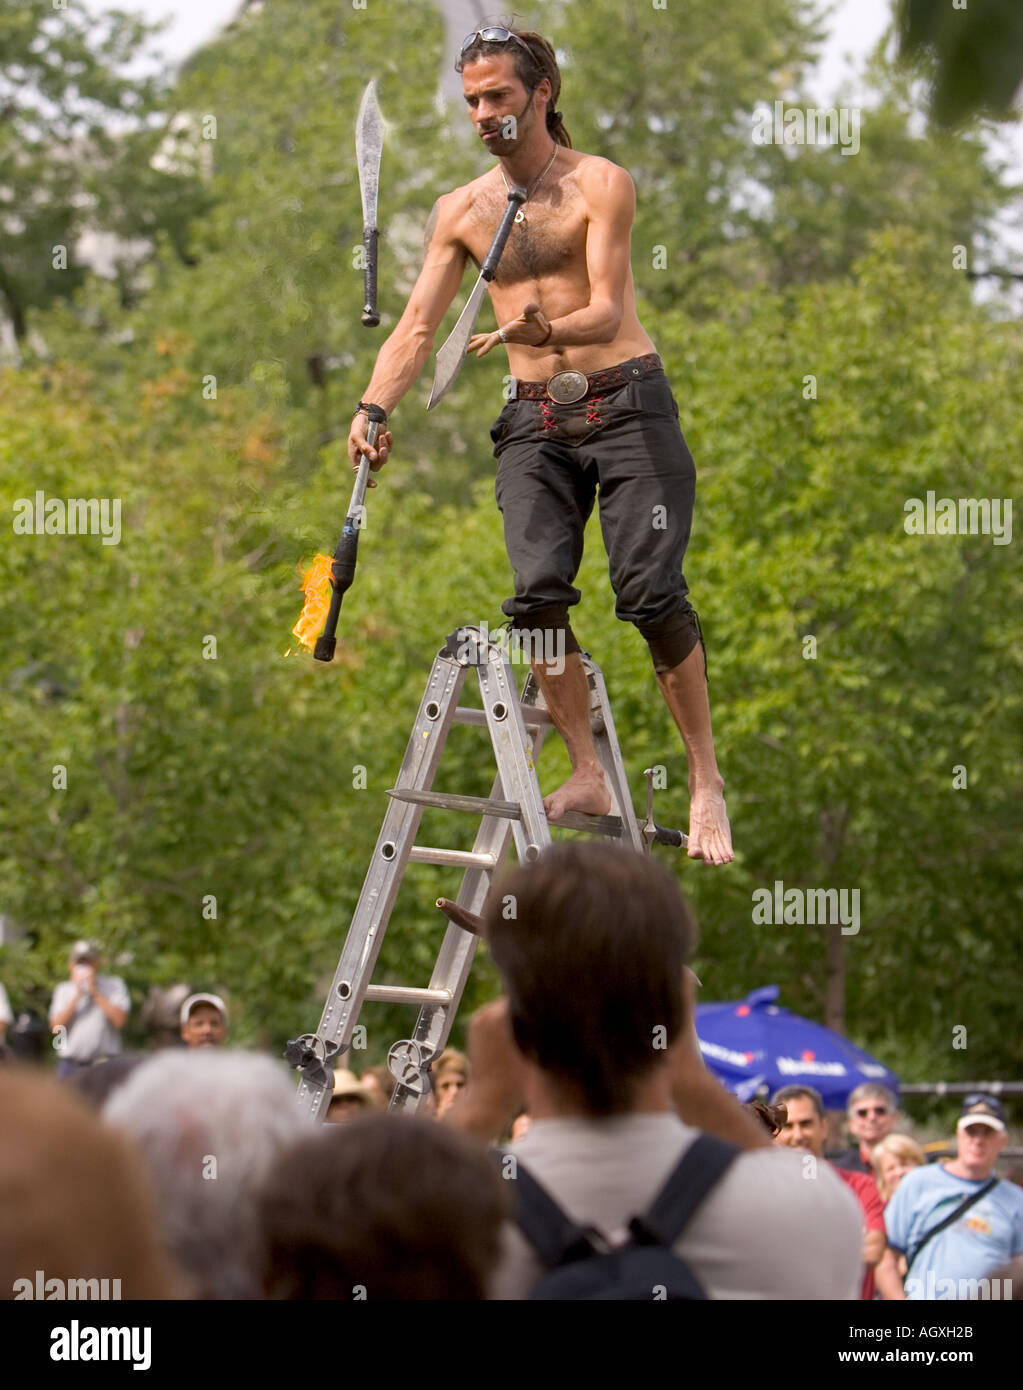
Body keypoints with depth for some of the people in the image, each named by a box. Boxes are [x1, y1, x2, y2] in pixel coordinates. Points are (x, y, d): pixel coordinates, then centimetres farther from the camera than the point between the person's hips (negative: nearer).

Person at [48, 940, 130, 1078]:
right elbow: (56, 1027, 2)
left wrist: (95, 992, -3)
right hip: (70, 1063, 2)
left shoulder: (114, 985, 7)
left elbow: (120, 1020, -8)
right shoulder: (63, 989, 15)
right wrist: (77, 996, -4)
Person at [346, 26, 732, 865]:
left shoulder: (601, 184, -3)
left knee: (652, 590, -14)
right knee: (538, 589, -15)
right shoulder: (461, 211, 11)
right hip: (534, 421, 4)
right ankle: (588, 775, -6)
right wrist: (375, 409, -9)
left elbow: (609, 312, -13)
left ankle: (707, 783, -6)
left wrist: (544, 330, -34)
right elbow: (418, 325, 8)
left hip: (626, 402, -4)